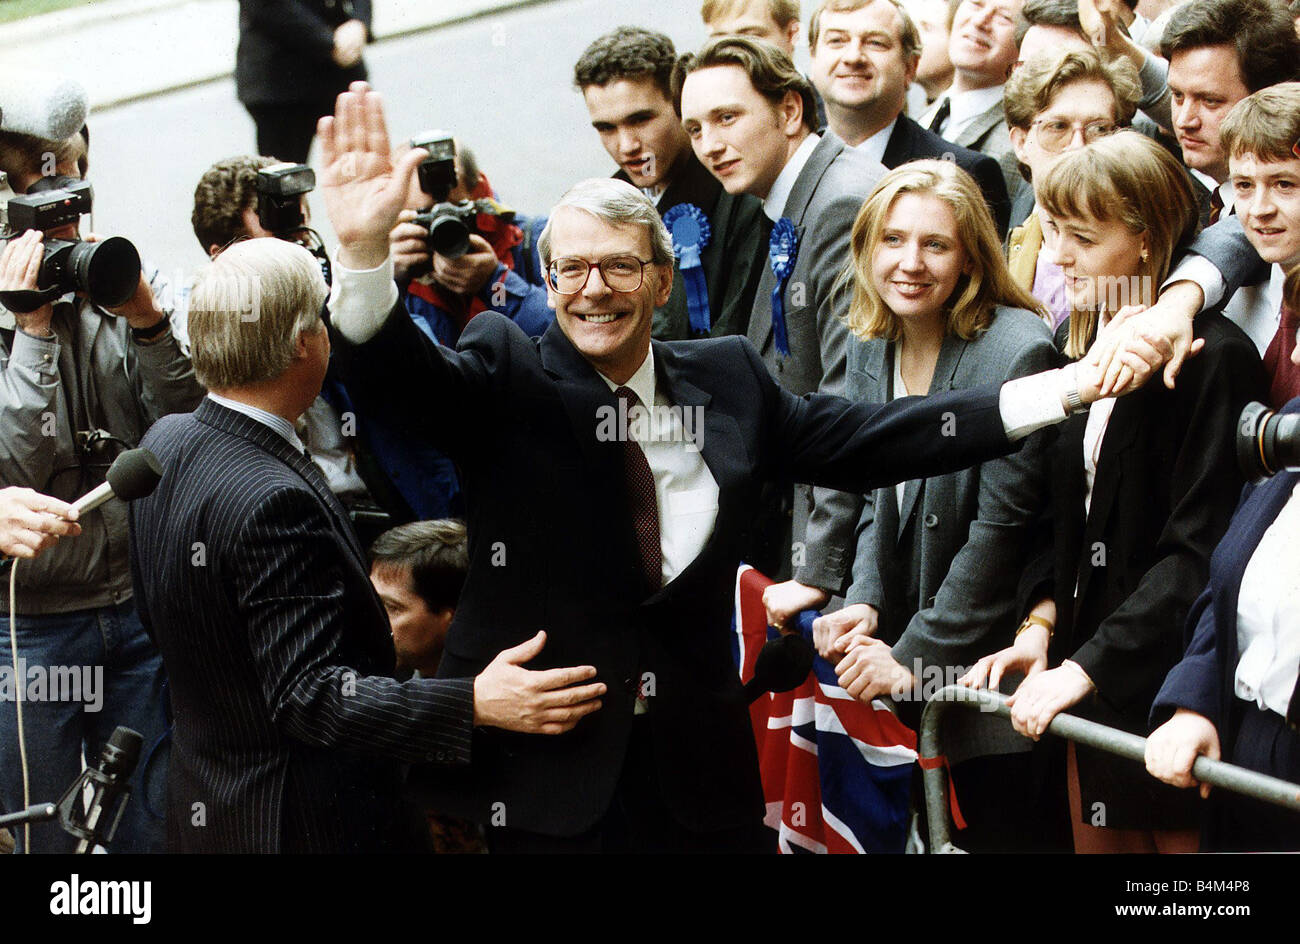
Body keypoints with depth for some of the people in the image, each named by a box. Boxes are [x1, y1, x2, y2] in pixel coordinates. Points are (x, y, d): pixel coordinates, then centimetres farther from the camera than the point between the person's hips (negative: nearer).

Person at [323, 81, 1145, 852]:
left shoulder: (727, 379, 9)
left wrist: (1065, 388, 3)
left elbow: (858, 439, 8)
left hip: (698, 771, 3)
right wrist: (366, 248, -39)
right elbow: (404, 374, -18)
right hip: (545, 769, -3)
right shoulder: (507, 378, -1)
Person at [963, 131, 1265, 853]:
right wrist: (1041, 623, 0)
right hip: (1085, 665, 7)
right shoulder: (1075, 343, 10)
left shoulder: (1212, 357, -16)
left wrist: (1084, 668, -19)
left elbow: (1197, 550, -19)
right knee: (1098, 841, 12)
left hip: (1166, 676, -7)